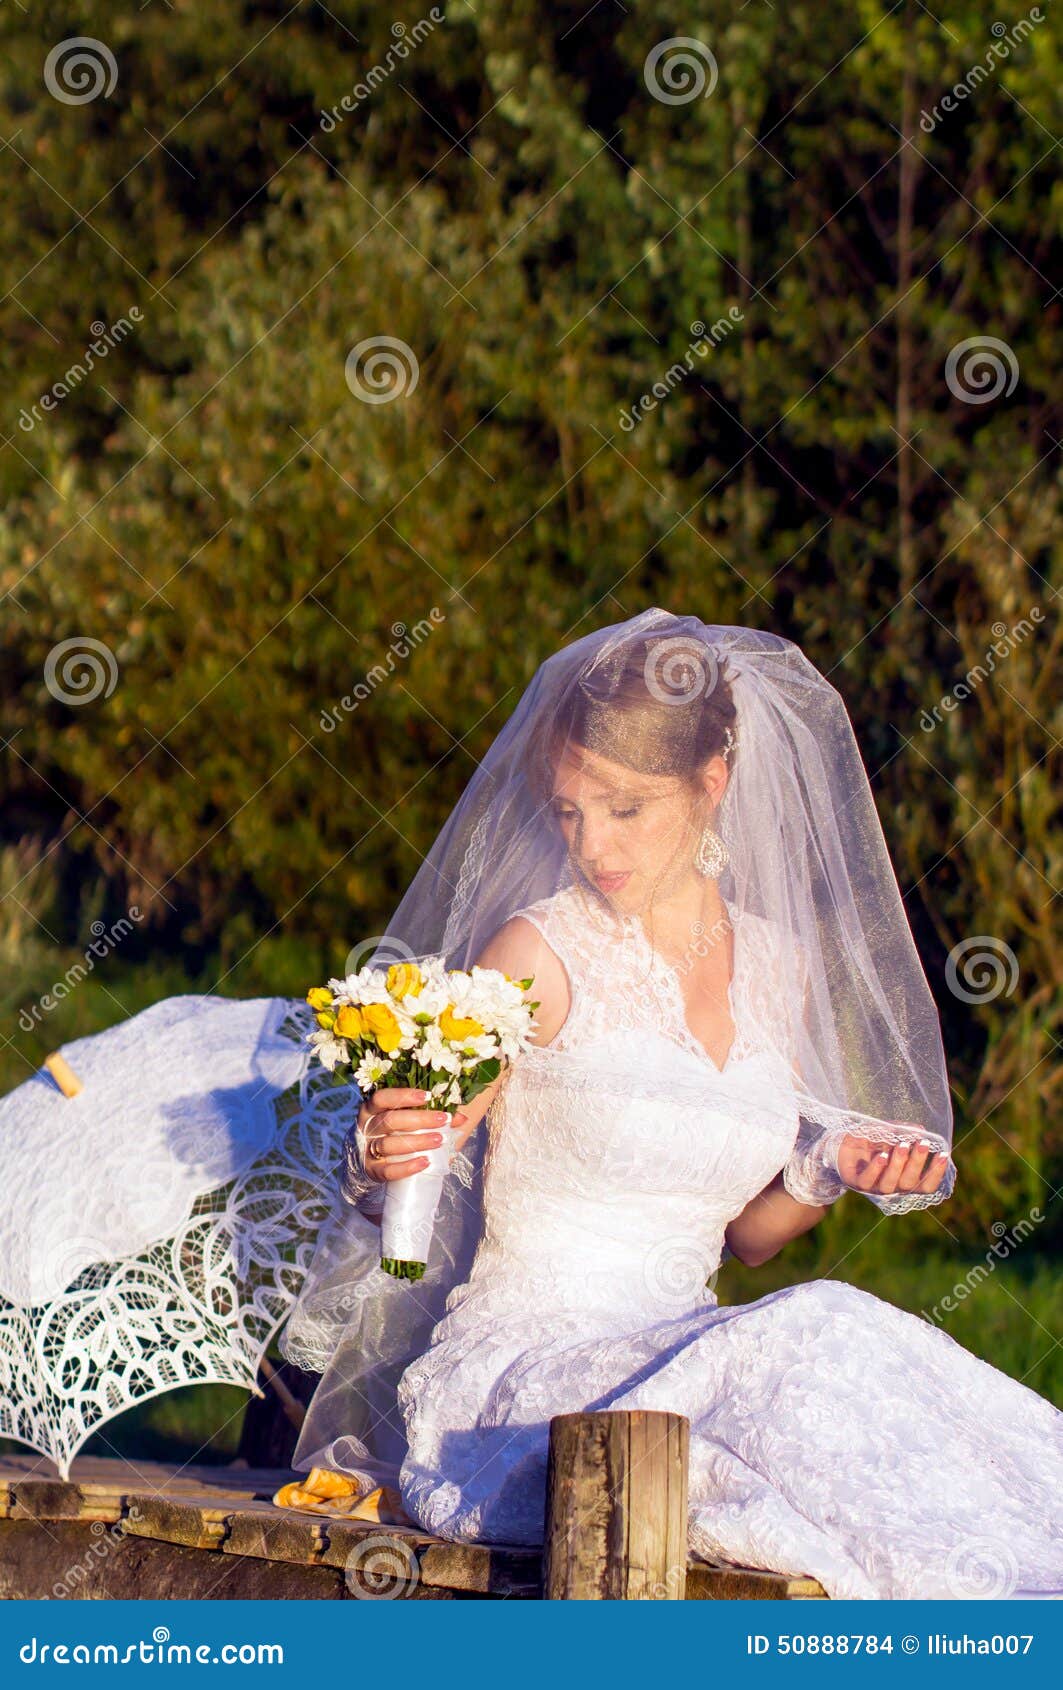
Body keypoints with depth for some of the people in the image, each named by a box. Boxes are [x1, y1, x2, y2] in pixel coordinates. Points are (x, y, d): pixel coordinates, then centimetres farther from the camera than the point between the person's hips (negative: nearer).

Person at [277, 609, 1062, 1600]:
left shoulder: (779, 968, 12)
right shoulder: (542, 954, -4)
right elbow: (397, 1180, -6)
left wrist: (831, 1172, 3)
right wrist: (384, 1156, -29)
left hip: (683, 1363, 5)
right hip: (518, 1380, -5)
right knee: (823, 1337, -32)